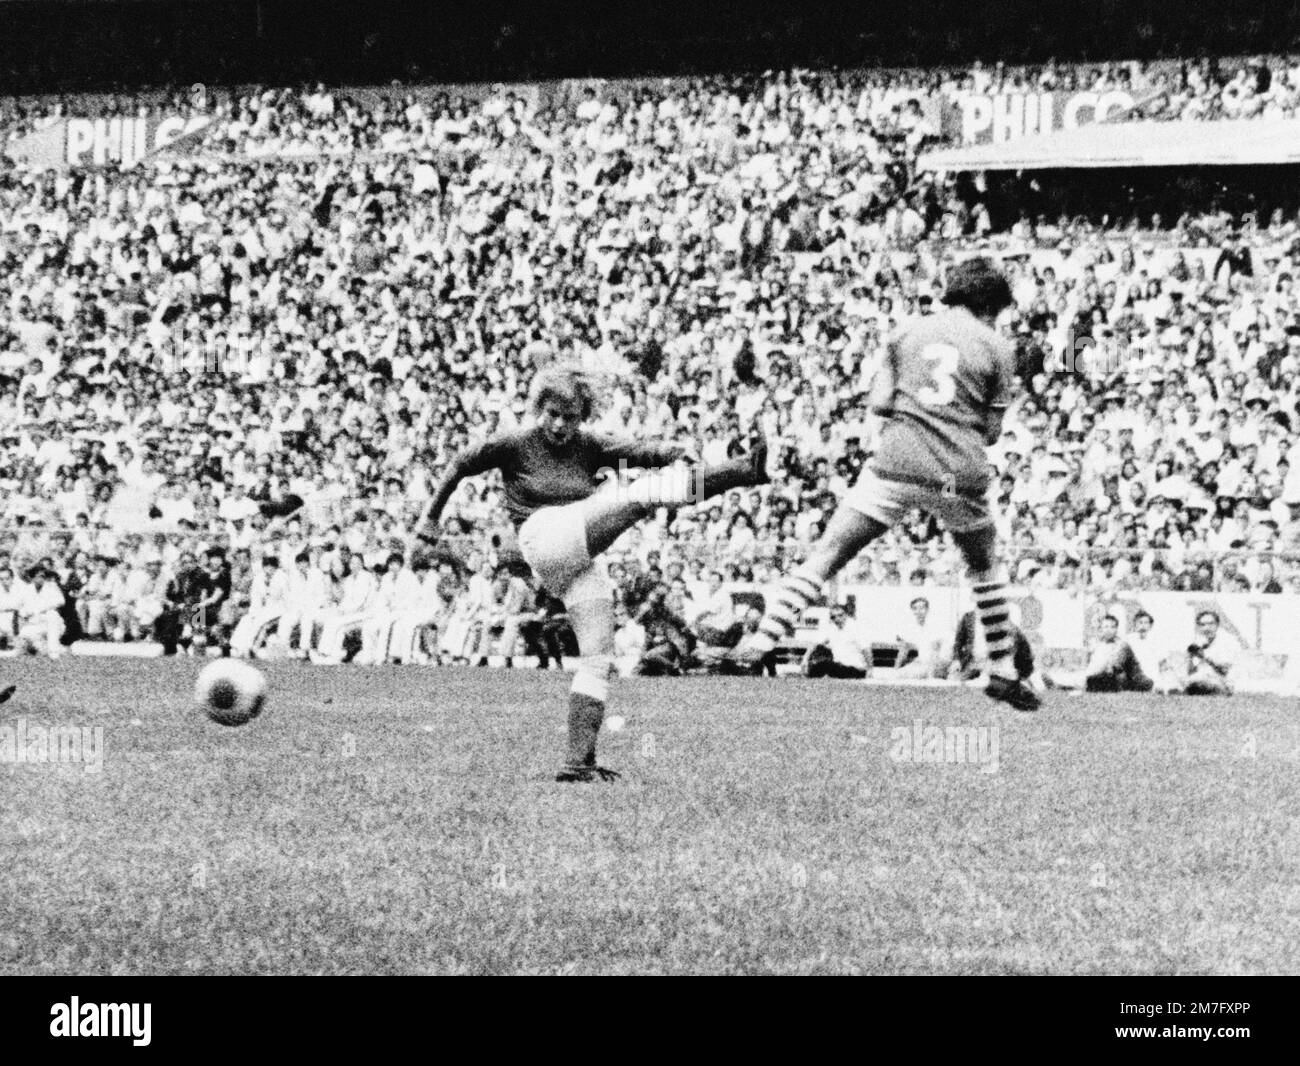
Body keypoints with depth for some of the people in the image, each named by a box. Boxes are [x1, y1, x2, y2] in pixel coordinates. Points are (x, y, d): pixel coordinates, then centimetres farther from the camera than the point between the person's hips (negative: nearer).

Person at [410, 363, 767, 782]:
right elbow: (460, 465, 17)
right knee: (639, 494, -22)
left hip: (578, 566, 7)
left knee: (598, 661, -1)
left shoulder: (587, 447, 19)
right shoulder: (516, 444, 9)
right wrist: (430, 517, 17)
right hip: (546, 539, -7)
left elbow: (635, 450, 4)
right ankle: (745, 470, -37)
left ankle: (579, 762, -2)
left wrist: (677, 453, -15)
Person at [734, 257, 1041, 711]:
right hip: (961, 475, 0)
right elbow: (991, 432, 7)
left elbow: (879, 402, 5)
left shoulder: (909, 332, 12)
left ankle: (769, 633, -14)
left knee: (829, 552, 1)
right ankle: (1003, 671, 24)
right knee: (986, 566, 23)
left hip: (898, 465, 0)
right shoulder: (997, 348, 8)